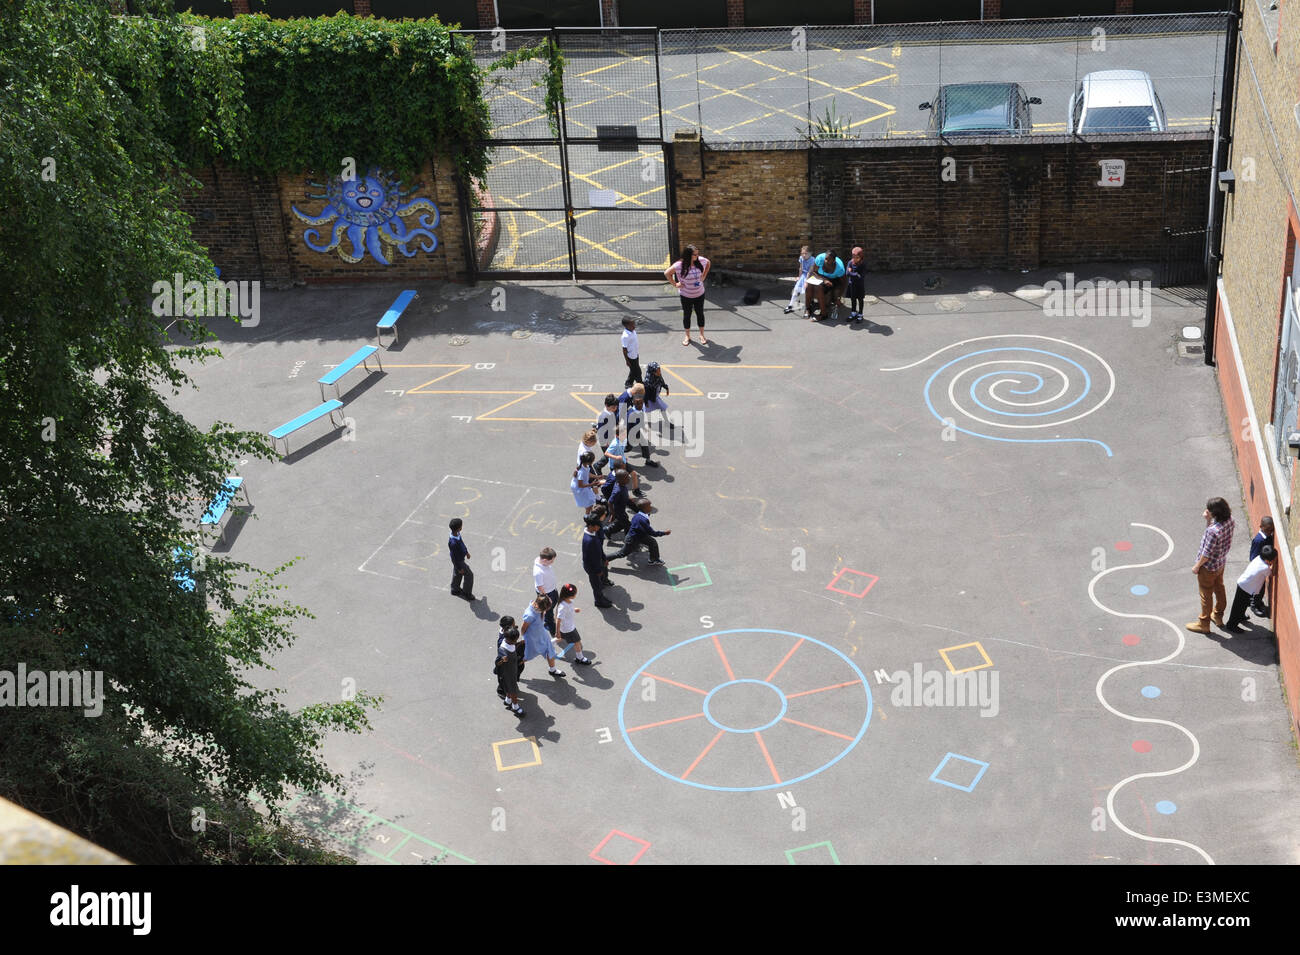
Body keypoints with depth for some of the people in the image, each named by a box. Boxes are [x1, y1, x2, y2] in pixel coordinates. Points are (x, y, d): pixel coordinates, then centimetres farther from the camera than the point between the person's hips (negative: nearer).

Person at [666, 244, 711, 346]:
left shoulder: (700, 261, -15)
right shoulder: (679, 265, -25)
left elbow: (708, 263, 9)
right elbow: (667, 273, -14)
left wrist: (704, 276, 4)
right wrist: (675, 284, -12)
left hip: (699, 294, 3)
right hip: (686, 296, -3)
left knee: (700, 314, 16)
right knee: (687, 315, 14)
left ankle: (702, 335, 33)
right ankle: (687, 336, 32)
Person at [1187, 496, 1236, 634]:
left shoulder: (1214, 530, -38)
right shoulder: (1229, 521, -13)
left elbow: (1207, 553, -27)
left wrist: (1197, 566, -11)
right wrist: (1208, 520, -10)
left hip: (1209, 566, -8)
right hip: (1221, 562, 8)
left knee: (1206, 594, 11)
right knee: (1219, 589, 27)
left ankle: (1203, 624, 27)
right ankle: (1218, 616, 46)